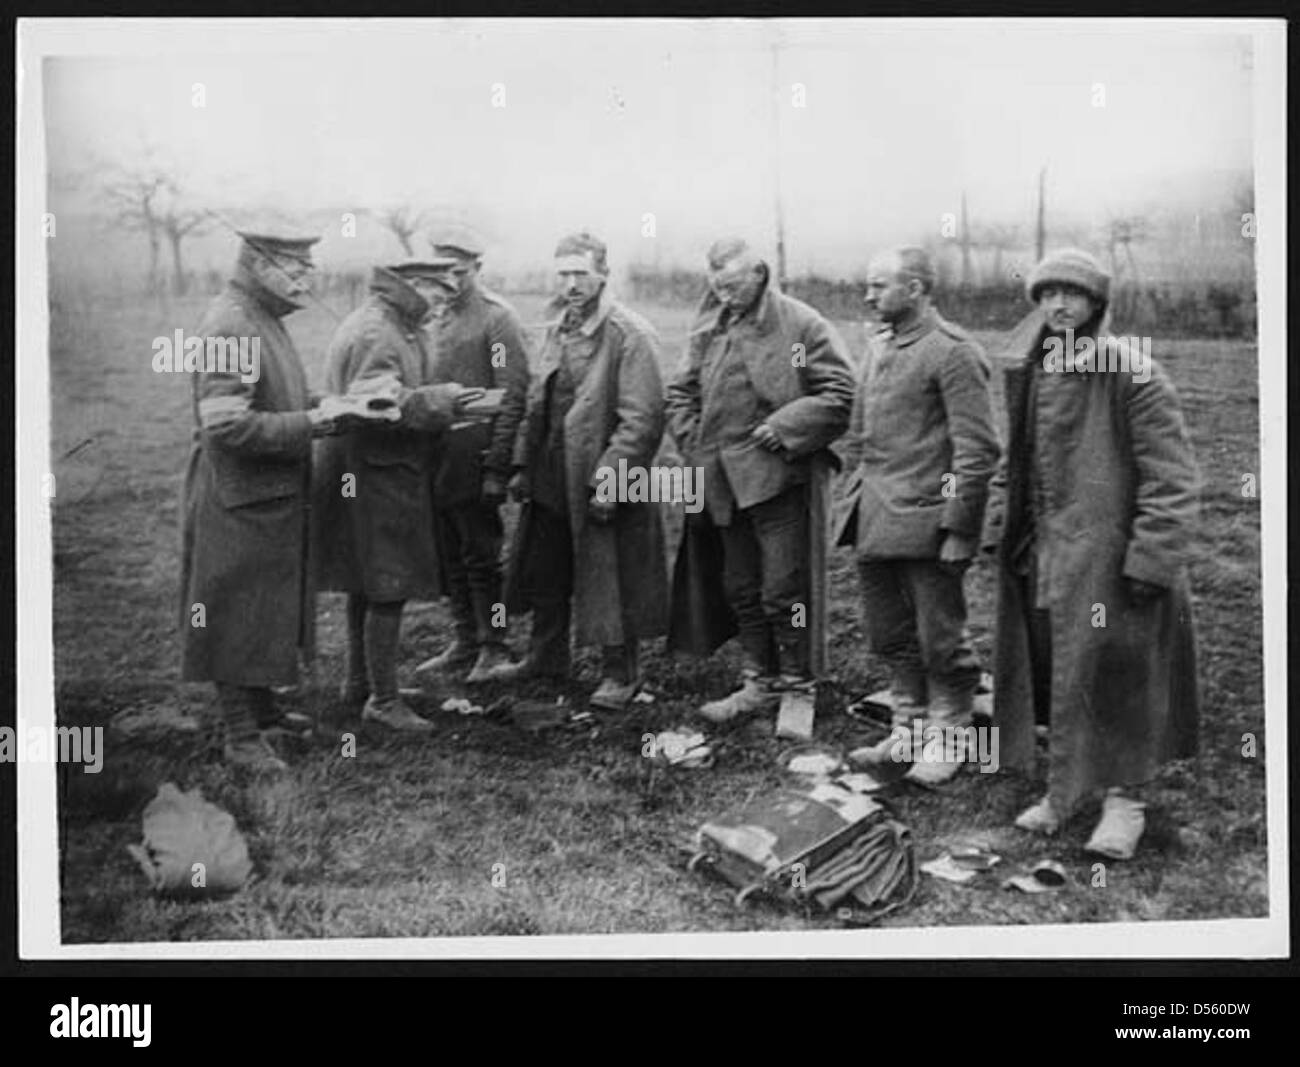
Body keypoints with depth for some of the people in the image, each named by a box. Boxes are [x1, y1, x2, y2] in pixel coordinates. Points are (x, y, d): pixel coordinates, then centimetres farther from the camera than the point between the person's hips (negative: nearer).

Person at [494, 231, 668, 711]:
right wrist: (522, 464, 11)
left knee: (611, 582, 3)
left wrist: (608, 477, -23)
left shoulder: (630, 335, -15)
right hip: (552, 480, 8)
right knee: (545, 574, 18)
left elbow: (641, 418, -19)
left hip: (603, 483, -8)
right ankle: (547, 657, 35)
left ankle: (620, 674, 18)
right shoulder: (557, 329, 10)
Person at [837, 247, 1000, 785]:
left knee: (940, 641, 4)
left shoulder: (953, 352, -12)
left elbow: (978, 450, -15)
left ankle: (949, 739, 19)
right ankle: (909, 730, 30)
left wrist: (959, 529, -17)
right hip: (874, 518, 8)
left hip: (924, 522, -8)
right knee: (891, 637, 16)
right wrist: (856, 499, 15)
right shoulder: (878, 347, 14)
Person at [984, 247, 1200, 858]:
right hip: (1040, 560, 6)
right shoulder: (1028, 377, 9)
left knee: (1114, 673, 0)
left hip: (1108, 557, -6)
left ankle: (1123, 796, 15)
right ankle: (1064, 789, 26)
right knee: (1050, 674, 12)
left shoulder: (1133, 377, -12)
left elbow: (1171, 480, -14)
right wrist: (1003, 531, 12)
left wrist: (1152, 559, -18)